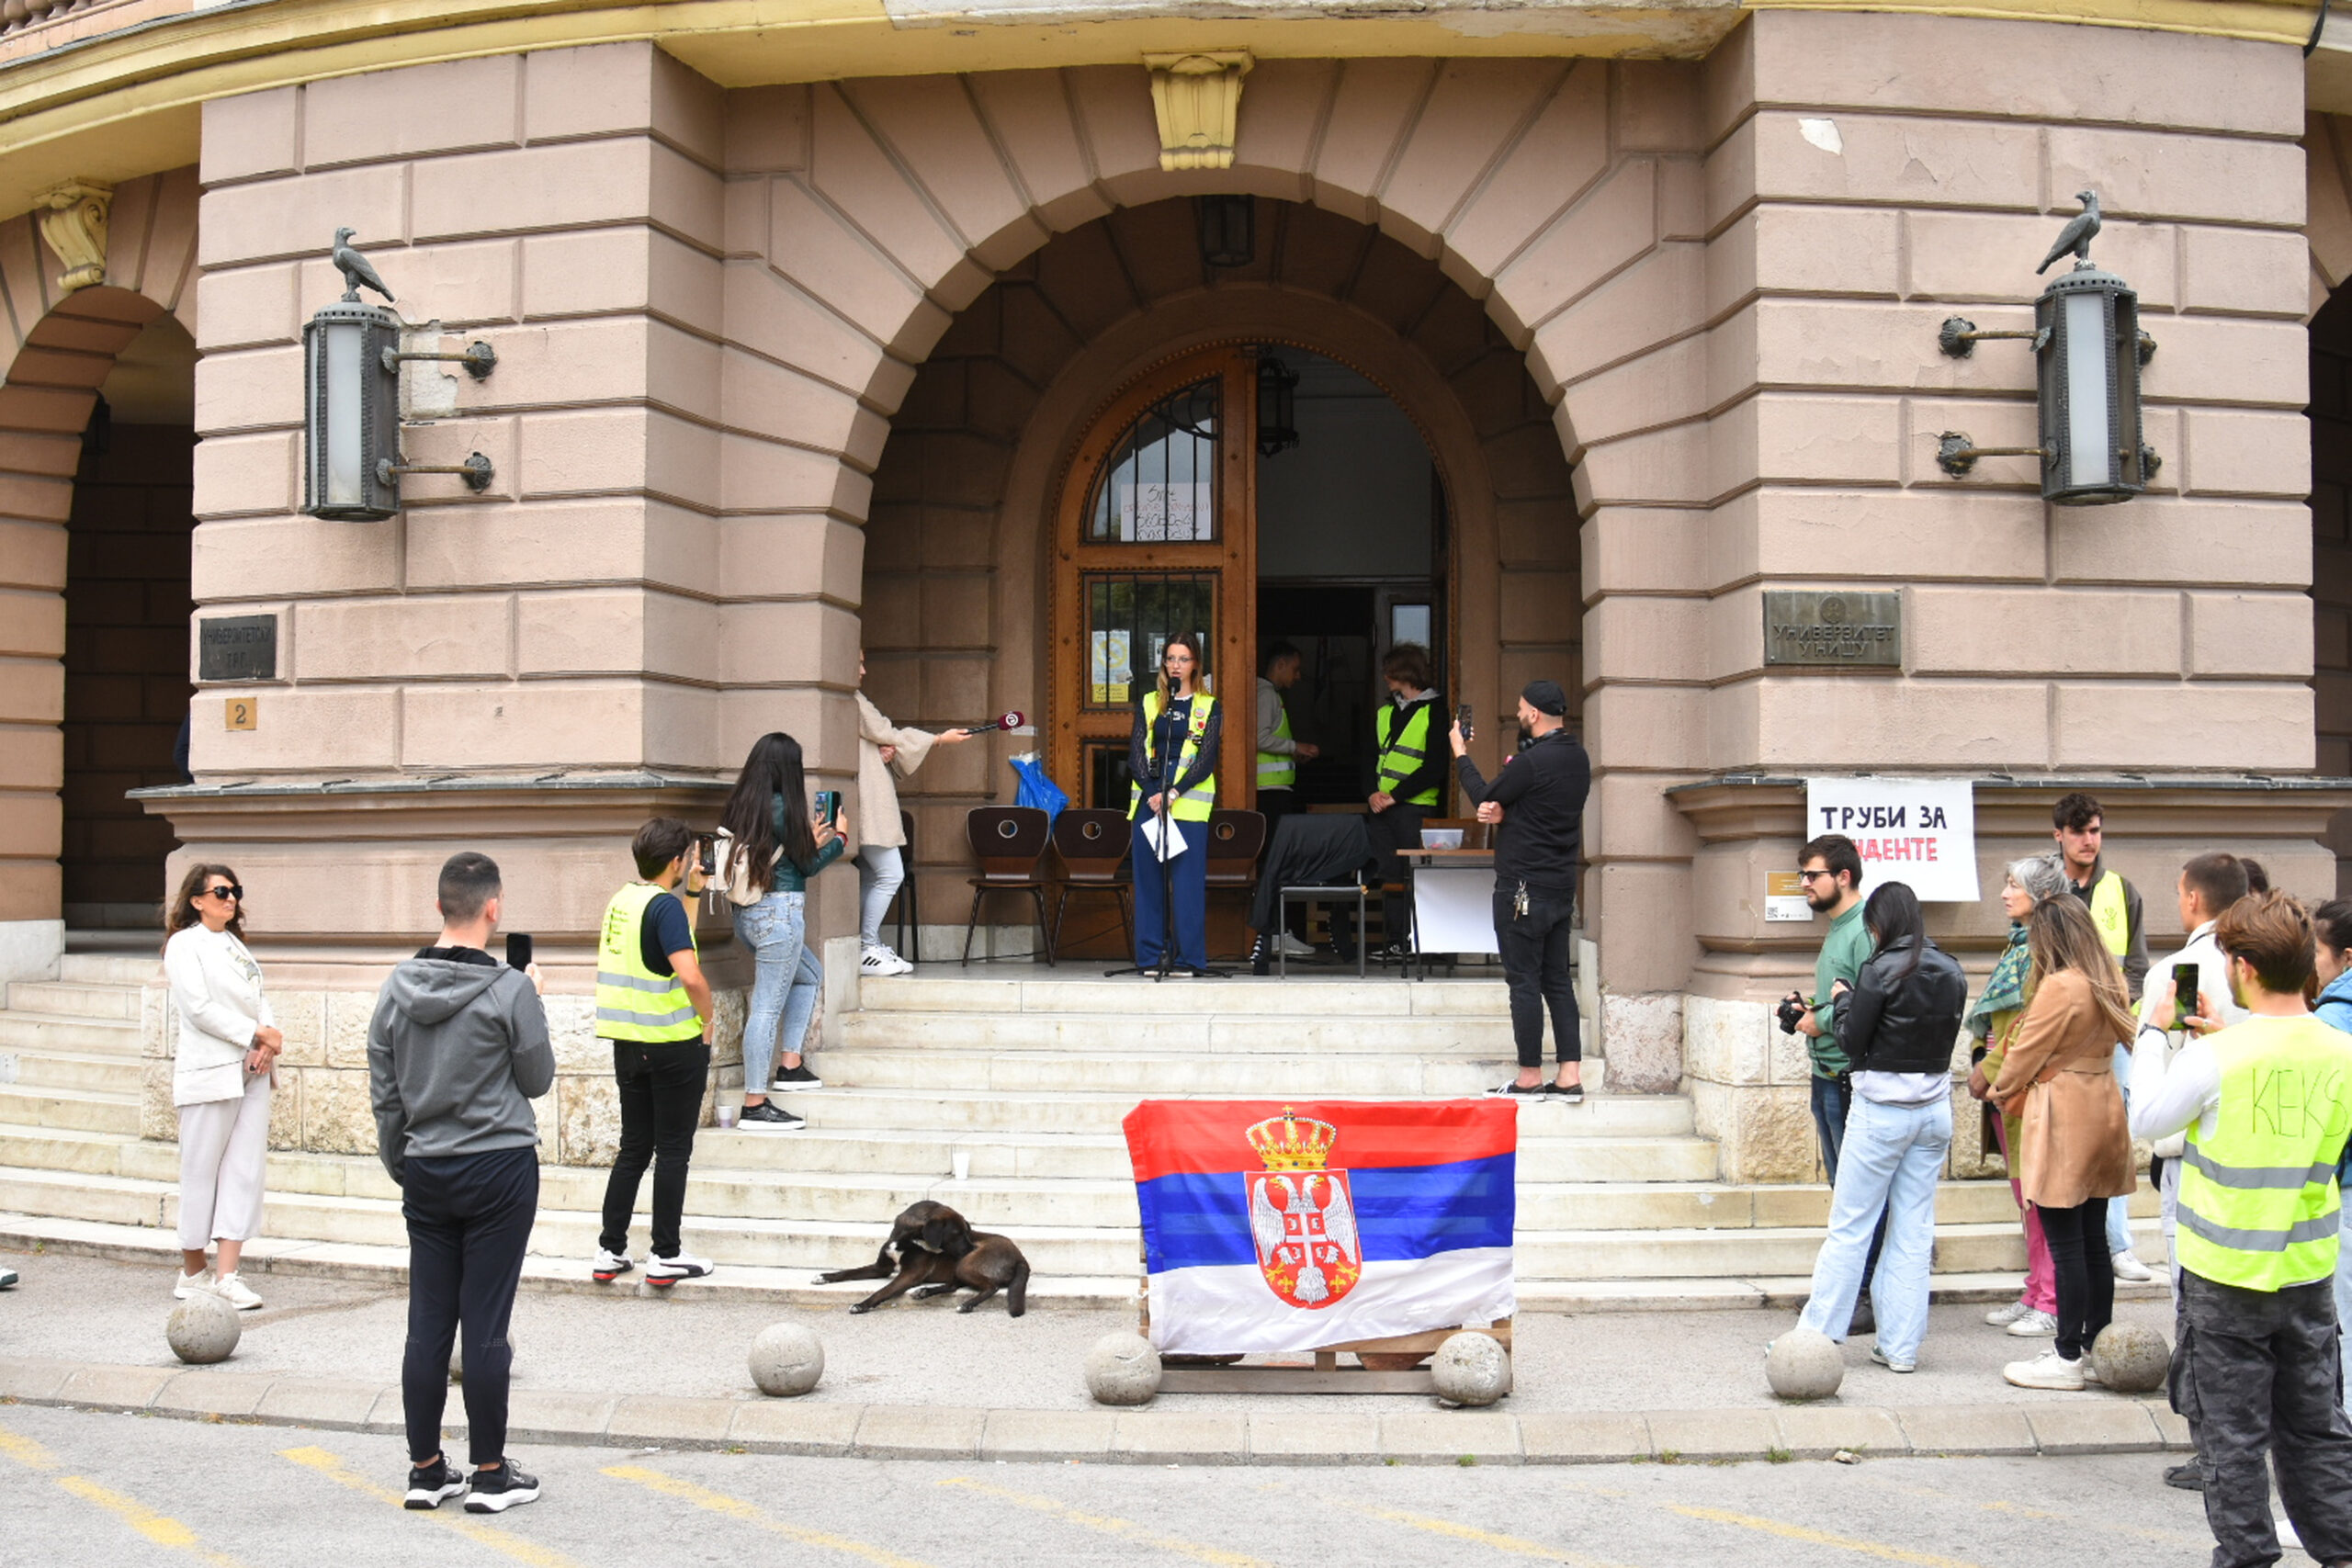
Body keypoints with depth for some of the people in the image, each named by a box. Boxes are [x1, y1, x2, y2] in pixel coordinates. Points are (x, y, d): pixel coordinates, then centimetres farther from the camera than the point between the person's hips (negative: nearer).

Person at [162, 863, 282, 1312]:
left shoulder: (236, 944, 18)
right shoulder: (185, 944, -3)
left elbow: (258, 1000, 13)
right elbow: (199, 1009, -13)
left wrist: (268, 1043, -5)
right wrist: (256, 1034, -13)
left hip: (252, 1070, 7)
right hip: (210, 1069, -7)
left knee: (246, 1169, 0)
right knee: (201, 1170, 1)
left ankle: (227, 1275, 0)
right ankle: (192, 1273, 14)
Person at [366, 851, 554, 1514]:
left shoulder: (396, 989, 2)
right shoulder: (510, 990, -13)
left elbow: (383, 1092, 8)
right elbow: (538, 1079, -2)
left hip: (425, 1173, 5)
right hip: (499, 1168, -5)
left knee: (427, 1325, 10)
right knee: (486, 1326, 1)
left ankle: (426, 1468, 18)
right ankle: (490, 1474, 9)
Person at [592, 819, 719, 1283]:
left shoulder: (620, 901, 9)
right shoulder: (665, 905, -15)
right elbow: (690, 975, -27)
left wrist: (691, 890, 27)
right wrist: (707, 1019, -11)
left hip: (628, 1044, 7)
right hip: (675, 1043, -7)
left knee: (633, 1148, 14)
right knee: (673, 1151, 2)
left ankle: (609, 1252, 16)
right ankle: (665, 1257, 7)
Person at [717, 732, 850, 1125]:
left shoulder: (740, 806, 7)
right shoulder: (783, 807, -15)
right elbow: (807, 865, -5)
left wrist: (811, 839, 26)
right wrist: (840, 836, 11)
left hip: (747, 914, 9)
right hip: (780, 912, -9)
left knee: (811, 975, 28)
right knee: (768, 1006, -5)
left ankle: (790, 1064, 26)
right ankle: (755, 1105, -3)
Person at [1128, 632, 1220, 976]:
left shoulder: (1208, 707, 5)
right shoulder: (1149, 703, 13)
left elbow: (1206, 760, -3)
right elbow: (1136, 753, 5)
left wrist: (1173, 794, -14)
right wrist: (1153, 793, -9)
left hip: (1188, 802, -3)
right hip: (1148, 796, 3)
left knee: (1187, 878, -5)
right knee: (1148, 877, 2)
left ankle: (1188, 957, -1)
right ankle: (1150, 955, 8)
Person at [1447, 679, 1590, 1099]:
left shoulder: (1532, 761, -19)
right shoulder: (1577, 758, 9)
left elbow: (1484, 797, -5)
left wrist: (1460, 752, 10)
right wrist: (1500, 811, -6)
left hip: (1524, 887, -9)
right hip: (1562, 886, 9)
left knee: (1524, 981, -1)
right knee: (1557, 978, 11)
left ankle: (1529, 1077, 4)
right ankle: (1570, 1076, 10)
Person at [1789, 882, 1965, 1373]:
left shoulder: (1882, 969, -14)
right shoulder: (1951, 972, 5)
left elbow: (1852, 1043, -11)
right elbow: (1944, 1037, 12)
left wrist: (1843, 1001, 6)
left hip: (1882, 1108, -6)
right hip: (1935, 1108, 6)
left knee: (1849, 1227, 1)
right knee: (1914, 1231, 9)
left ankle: (1815, 1336, 7)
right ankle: (1901, 1346, 12)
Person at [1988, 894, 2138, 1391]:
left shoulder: (2060, 986, -17)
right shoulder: (2108, 981, 8)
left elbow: (2026, 1052, -12)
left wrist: (2002, 1093, 8)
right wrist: (2023, 1090, 13)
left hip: (2063, 1120, -9)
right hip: (2102, 1109, 9)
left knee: (2065, 1245, -4)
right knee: (2093, 1240, 14)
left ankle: (2068, 1358, 1)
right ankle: (2096, 1346, 21)